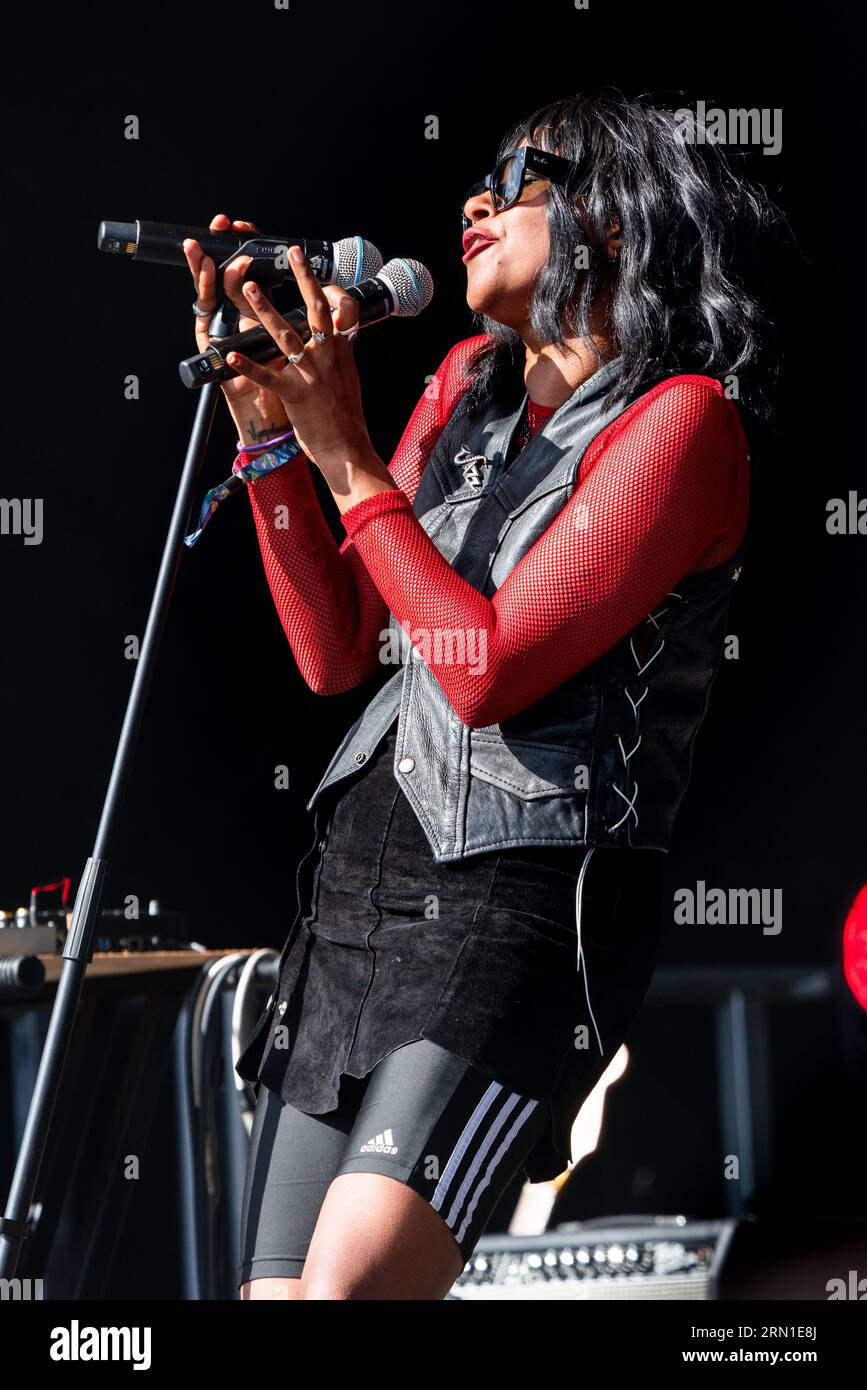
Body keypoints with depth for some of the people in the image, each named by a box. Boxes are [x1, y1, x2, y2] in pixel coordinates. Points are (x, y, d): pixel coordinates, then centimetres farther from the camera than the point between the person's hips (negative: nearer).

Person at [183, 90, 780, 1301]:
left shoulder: (680, 422, -8)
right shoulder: (470, 383, 15)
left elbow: (488, 668, -16)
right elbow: (336, 652, 14)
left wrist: (346, 455, -10)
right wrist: (272, 431, 4)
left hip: (522, 898, -8)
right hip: (358, 880, 8)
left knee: (345, 1287, -23)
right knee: (272, 1293, 4)